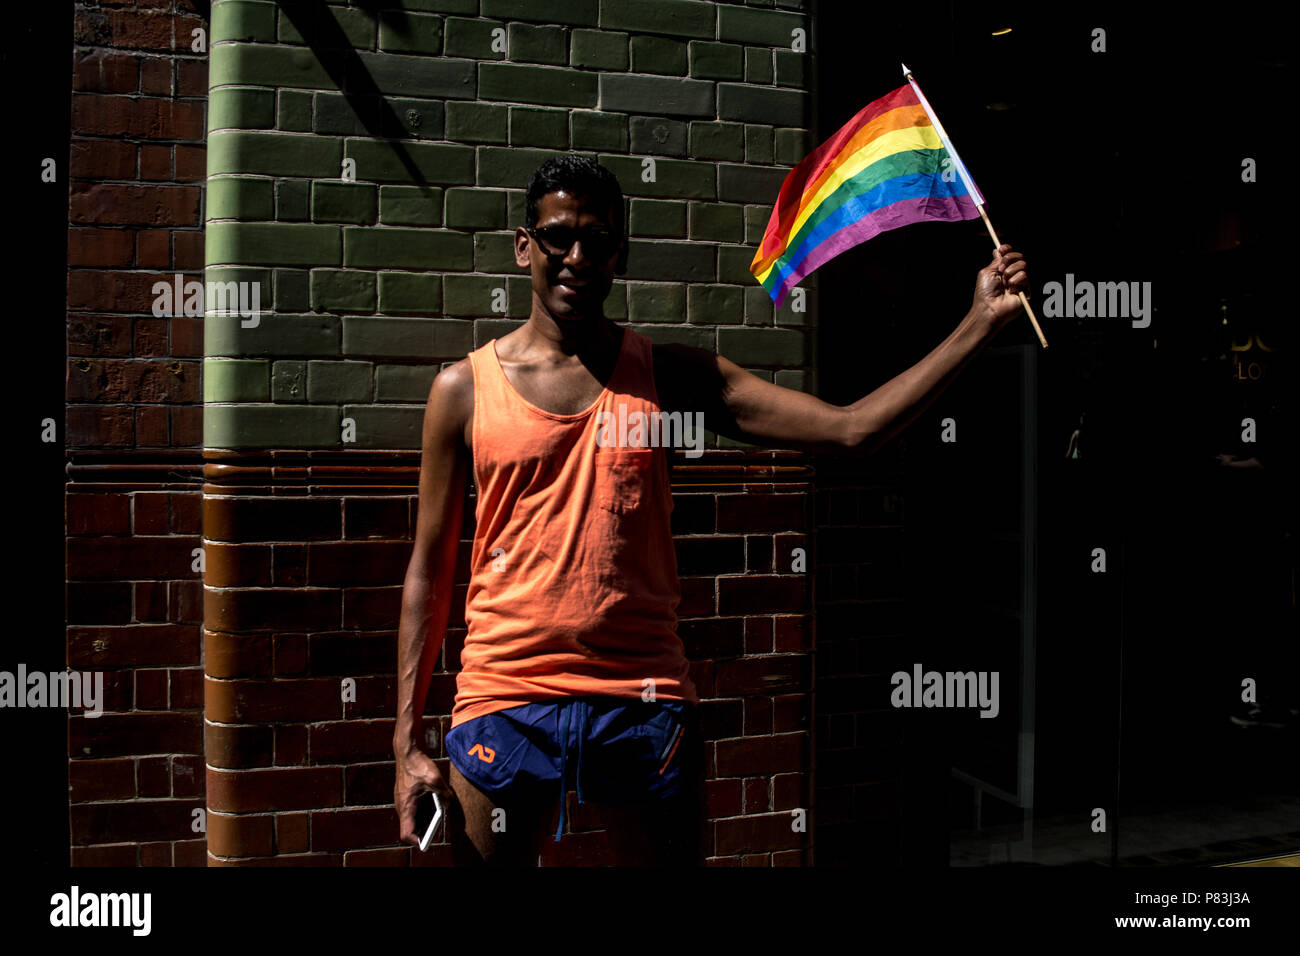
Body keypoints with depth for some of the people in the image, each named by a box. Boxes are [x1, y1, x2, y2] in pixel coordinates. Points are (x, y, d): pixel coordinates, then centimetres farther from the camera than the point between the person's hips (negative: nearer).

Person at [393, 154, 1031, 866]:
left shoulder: (668, 376, 4)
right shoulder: (465, 389, 2)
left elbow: (852, 427, -2)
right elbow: (429, 572, 4)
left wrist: (978, 326, -7)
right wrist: (408, 741, 1)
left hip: (645, 700, 1)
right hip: (504, 701, 0)